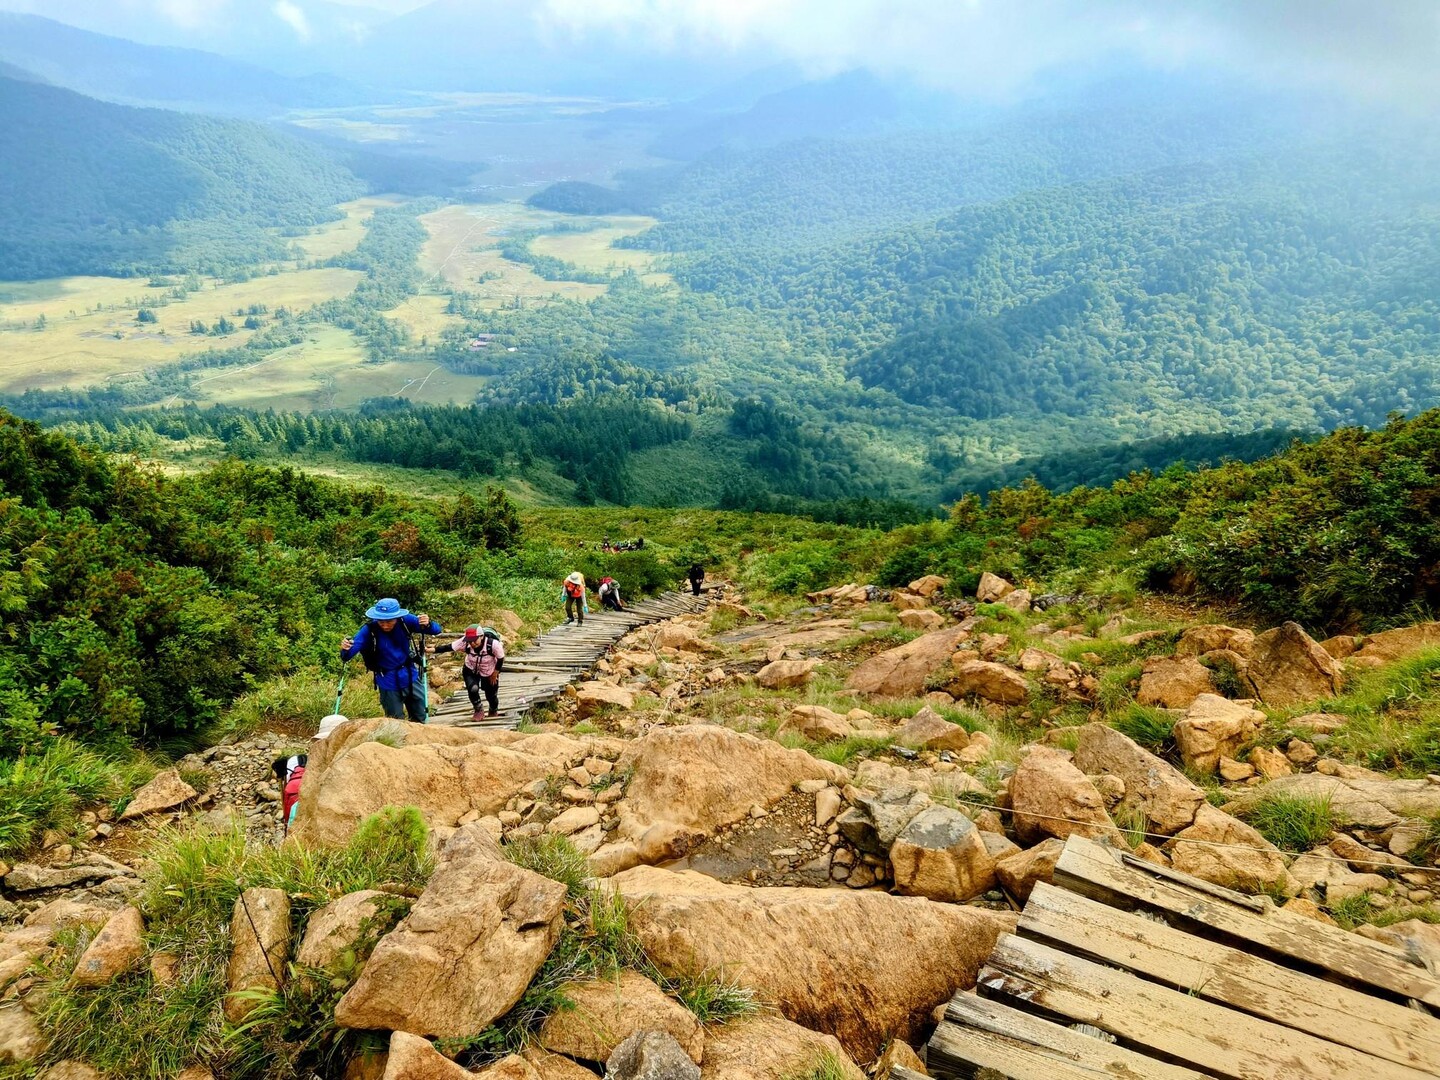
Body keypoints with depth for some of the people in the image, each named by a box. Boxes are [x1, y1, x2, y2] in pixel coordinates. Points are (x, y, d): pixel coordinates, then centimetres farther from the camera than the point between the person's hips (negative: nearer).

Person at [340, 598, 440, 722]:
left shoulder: (405, 621, -16)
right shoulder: (369, 630, -21)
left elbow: (436, 630, -14)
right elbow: (347, 656, -22)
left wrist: (428, 624, -36)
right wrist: (345, 649, -46)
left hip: (411, 676, 2)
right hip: (389, 682, -2)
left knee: (421, 719, 17)